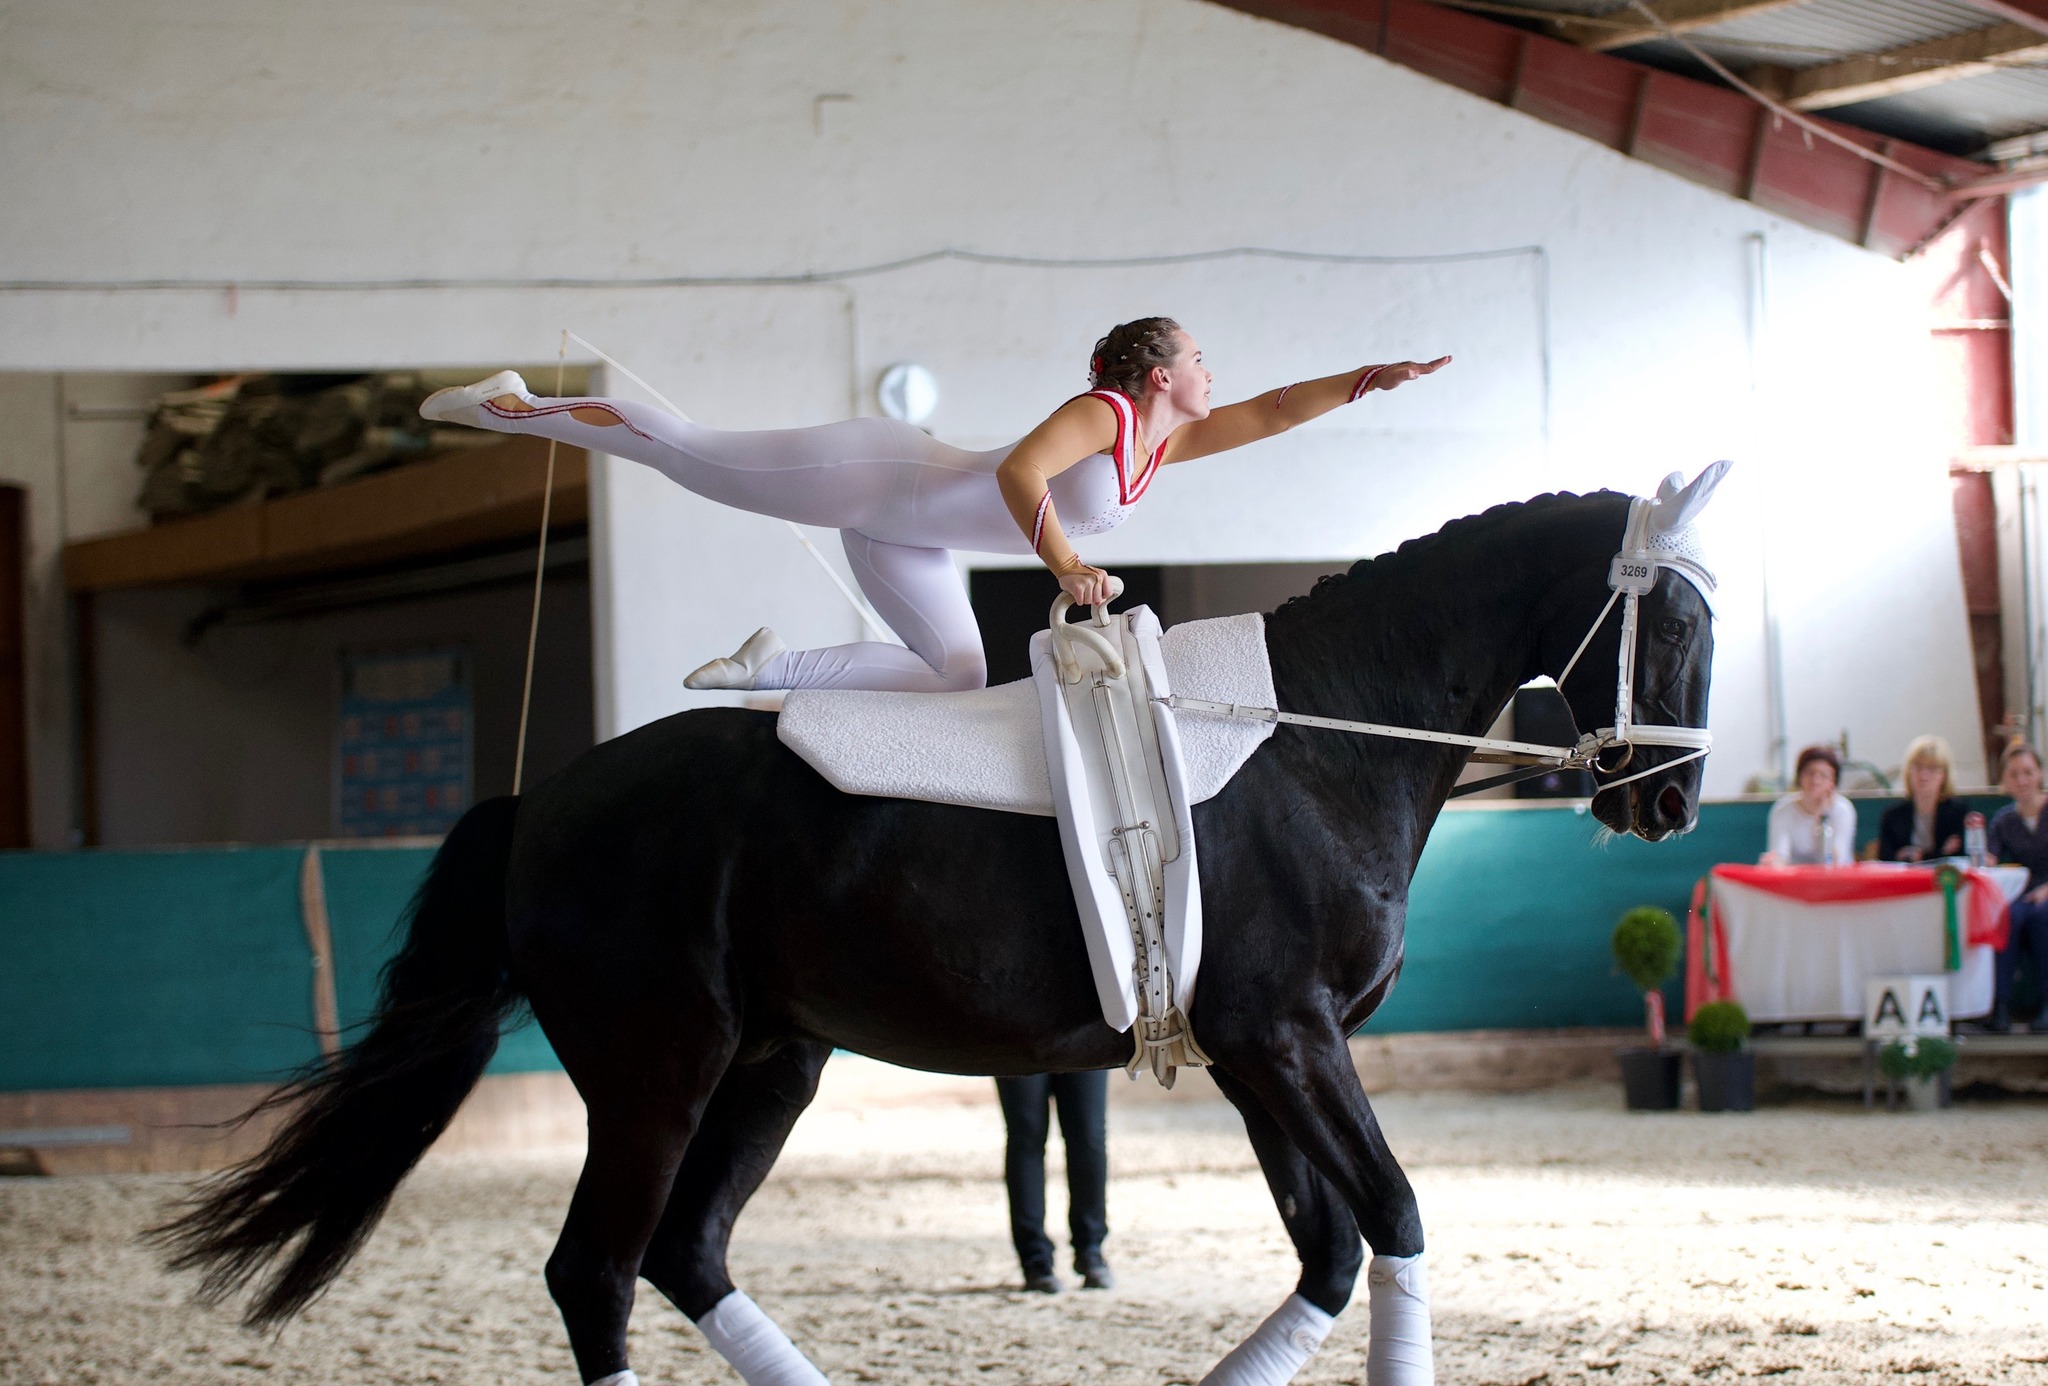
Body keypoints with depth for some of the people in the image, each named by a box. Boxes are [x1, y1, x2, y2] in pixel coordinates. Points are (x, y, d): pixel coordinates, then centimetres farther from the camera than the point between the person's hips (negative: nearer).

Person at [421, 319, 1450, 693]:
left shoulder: (1167, 440, 8)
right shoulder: (1101, 415, -18)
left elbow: (1270, 413, 9)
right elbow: (1017, 471, -32)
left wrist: (1373, 380, -1)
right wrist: (1064, 565, -40)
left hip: (906, 539, 9)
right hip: (882, 475, -9)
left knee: (954, 678, 4)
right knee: (696, 457, -6)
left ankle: (770, 669, 9)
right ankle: (514, 406, 4)